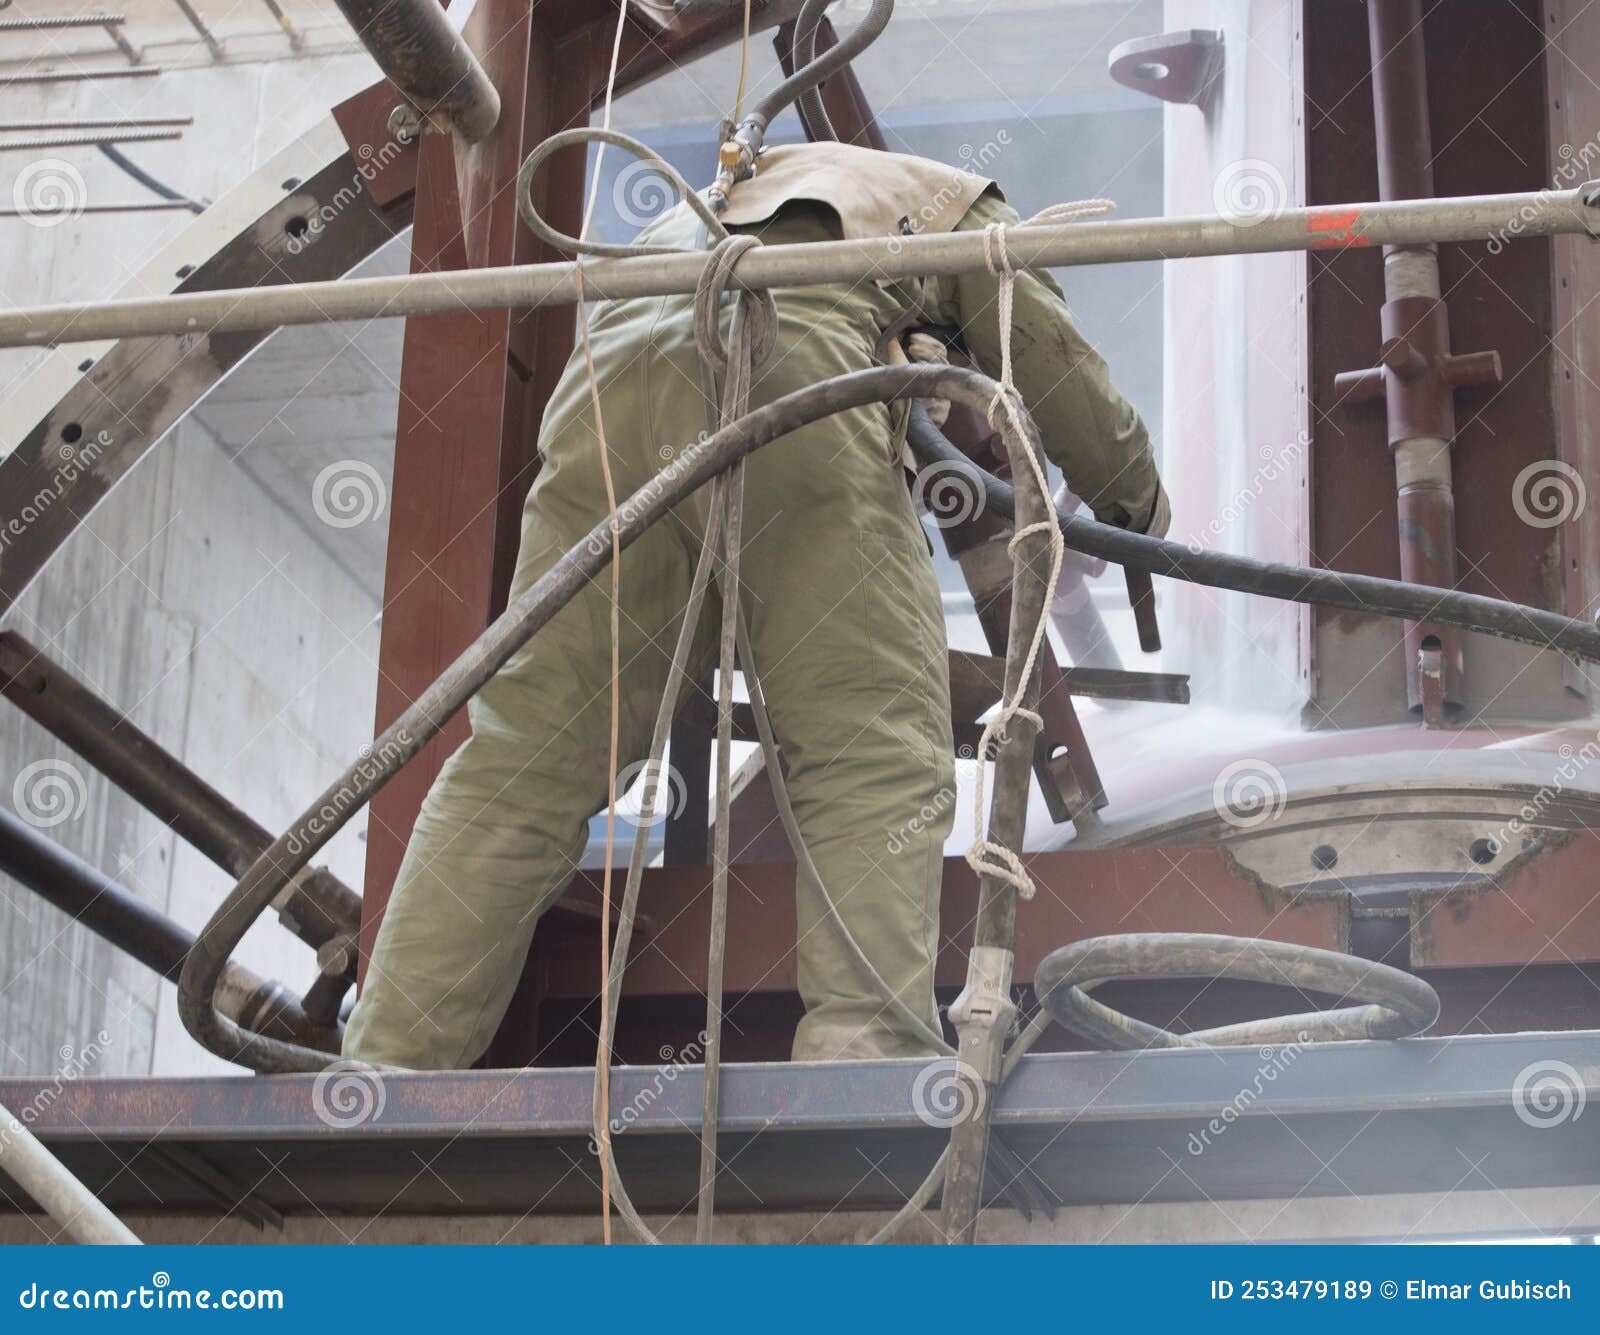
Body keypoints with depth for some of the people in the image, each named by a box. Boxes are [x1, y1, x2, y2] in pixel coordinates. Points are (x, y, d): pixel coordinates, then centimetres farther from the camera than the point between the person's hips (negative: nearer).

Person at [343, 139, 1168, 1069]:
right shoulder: (960, 203, 35)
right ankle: (863, 1060, -23)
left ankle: (384, 1070, -7)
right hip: (785, 370, -4)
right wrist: (1139, 500, 46)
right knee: (881, 756, -5)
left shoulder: (725, 192, 48)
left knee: (522, 758, 2)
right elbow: (1058, 374, 27)